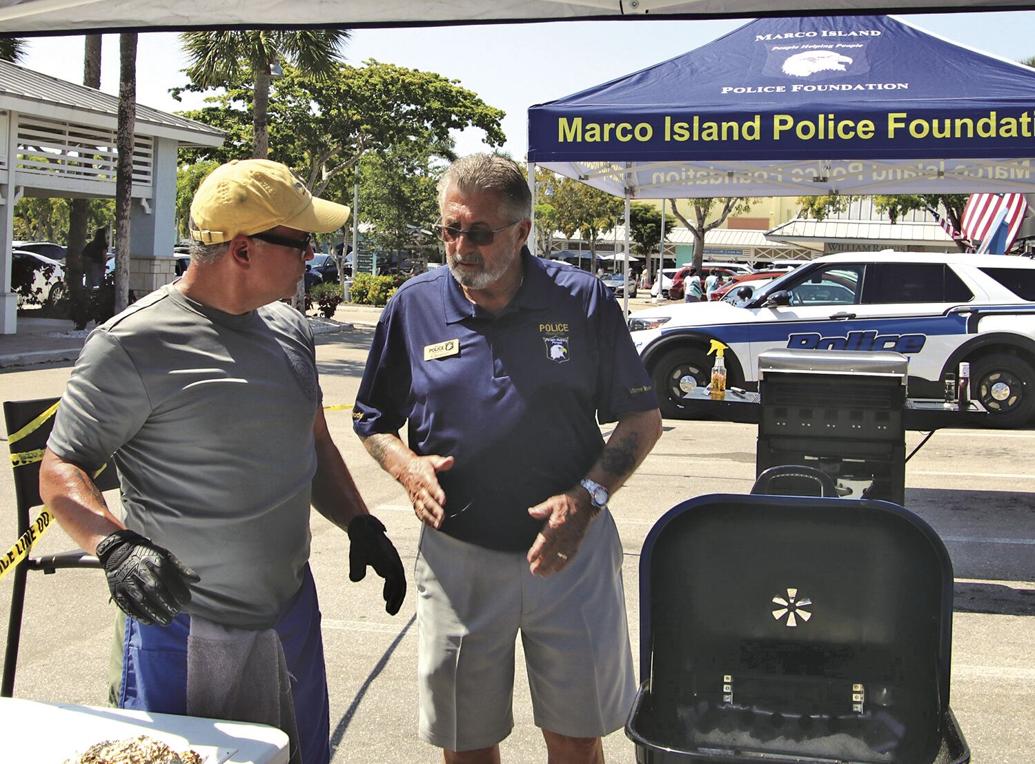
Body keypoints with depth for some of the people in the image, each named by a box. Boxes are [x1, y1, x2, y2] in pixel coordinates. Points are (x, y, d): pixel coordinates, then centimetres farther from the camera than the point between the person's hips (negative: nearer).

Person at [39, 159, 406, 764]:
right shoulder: (132, 345, -16)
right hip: (185, 630, -7)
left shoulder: (290, 328, 6)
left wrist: (360, 523, 5)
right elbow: (60, 471, -12)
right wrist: (114, 543, -30)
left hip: (293, 614, 7)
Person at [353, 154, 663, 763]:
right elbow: (374, 421, 11)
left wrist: (588, 496, -15)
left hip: (572, 552, -1)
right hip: (458, 560, 1)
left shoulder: (583, 300, -5)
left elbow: (643, 419, 0)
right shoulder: (415, 306, -1)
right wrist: (407, 467, -10)